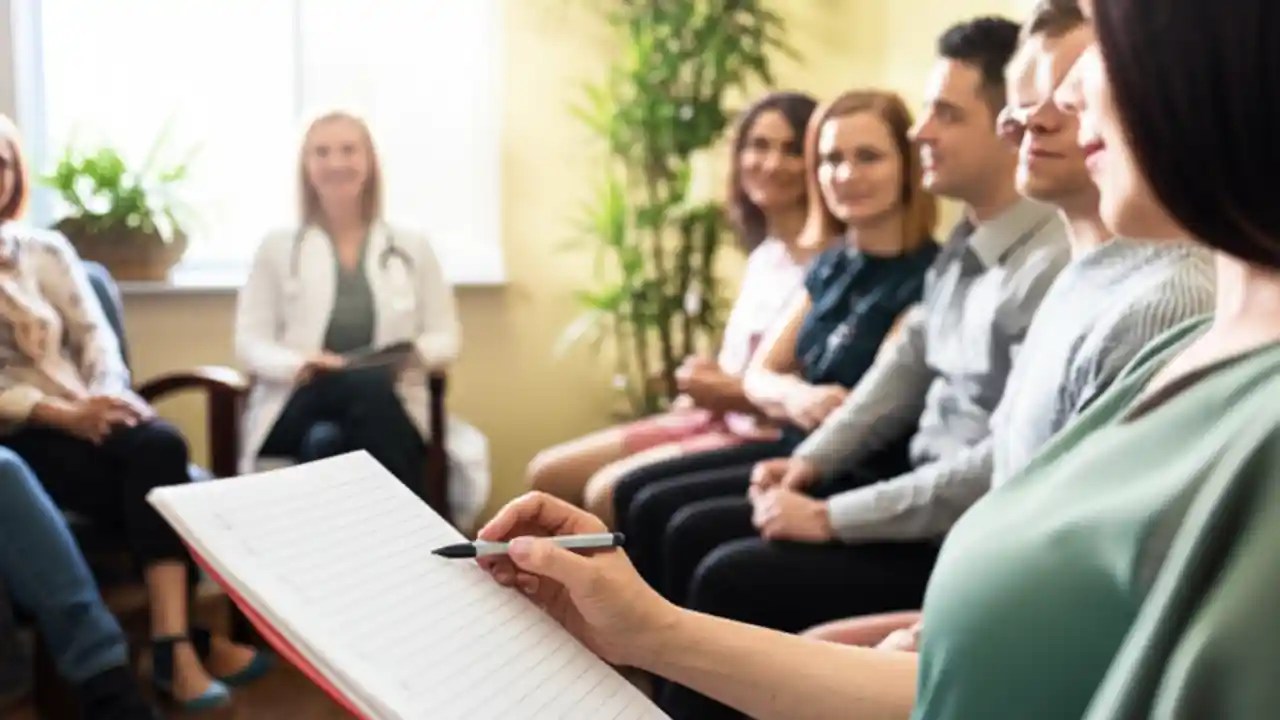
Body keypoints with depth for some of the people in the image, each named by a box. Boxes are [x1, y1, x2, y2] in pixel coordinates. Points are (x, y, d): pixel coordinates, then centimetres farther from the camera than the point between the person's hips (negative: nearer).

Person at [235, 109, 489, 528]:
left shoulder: (413, 247, 17)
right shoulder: (277, 248, 14)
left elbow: (446, 339, 12)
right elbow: (249, 341, 7)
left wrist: (417, 354, -13)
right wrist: (297, 364, -16)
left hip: (389, 407, 1)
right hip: (297, 407, 0)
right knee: (368, 384, -37)